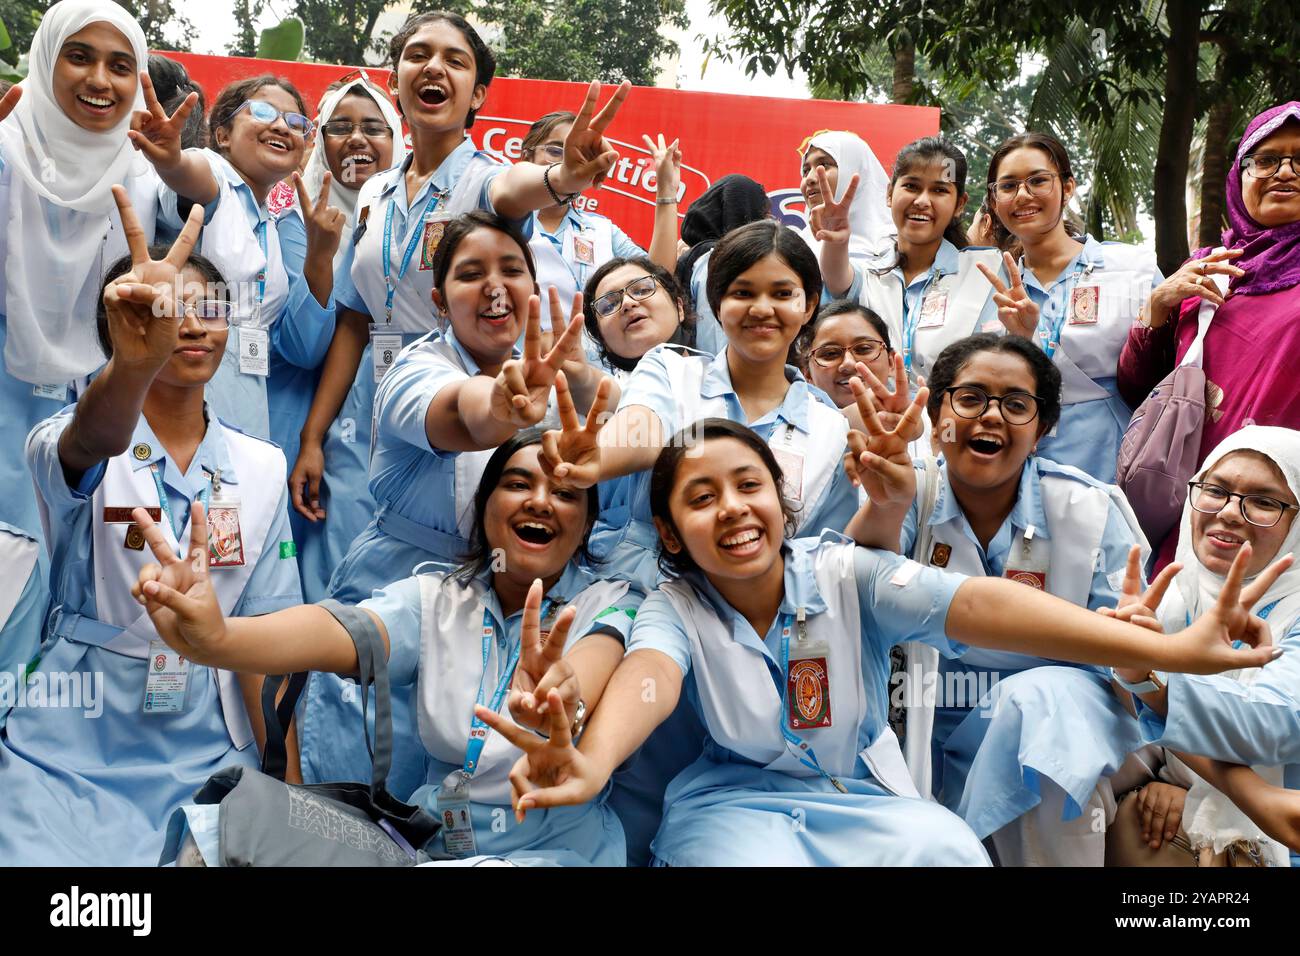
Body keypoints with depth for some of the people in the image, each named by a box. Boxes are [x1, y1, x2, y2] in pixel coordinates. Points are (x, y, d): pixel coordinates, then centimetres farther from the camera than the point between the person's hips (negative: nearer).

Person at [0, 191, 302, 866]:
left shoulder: (262, 468, 5)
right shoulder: (65, 443, -6)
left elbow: (263, 633, 7)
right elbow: (93, 443, -32)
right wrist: (133, 361, -53)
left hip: (205, 755, 3)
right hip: (69, 758, -3)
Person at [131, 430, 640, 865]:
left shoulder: (610, 605, 0)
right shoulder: (434, 598, 7)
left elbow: (588, 674, -23)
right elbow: (340, 633, -14)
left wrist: (563, 702, -49)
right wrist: (218, 637, -35)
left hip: (558, 848, -3)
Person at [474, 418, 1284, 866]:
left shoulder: (845, 575, -8)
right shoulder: (677, 608, -7)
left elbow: (977, 605, -23)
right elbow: (650, 675, -32)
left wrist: (1169, 649, -36)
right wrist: (592, 762, -59)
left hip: (861, 793, 1)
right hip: (739, 798, -1)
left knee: (946, 849, -31)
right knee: (749, 856, -36)